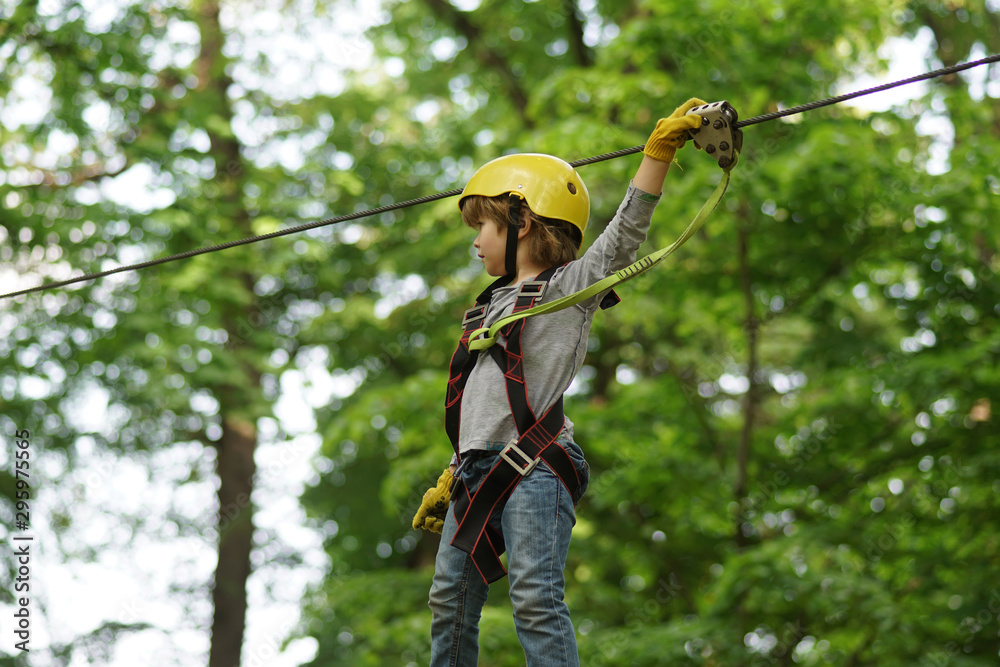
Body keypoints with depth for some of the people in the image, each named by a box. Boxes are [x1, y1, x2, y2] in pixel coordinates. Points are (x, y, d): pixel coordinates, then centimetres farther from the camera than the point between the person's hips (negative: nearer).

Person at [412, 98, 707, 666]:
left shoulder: (571, 285, 3)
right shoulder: (495, 305, 24)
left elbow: (626, 233, -10)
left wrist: (661, 149, -19)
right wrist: (451, 478, 26)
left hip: (533, 470, -8)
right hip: (478, 471, 8)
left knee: (536, 599, -19)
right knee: (451, 601, 9)